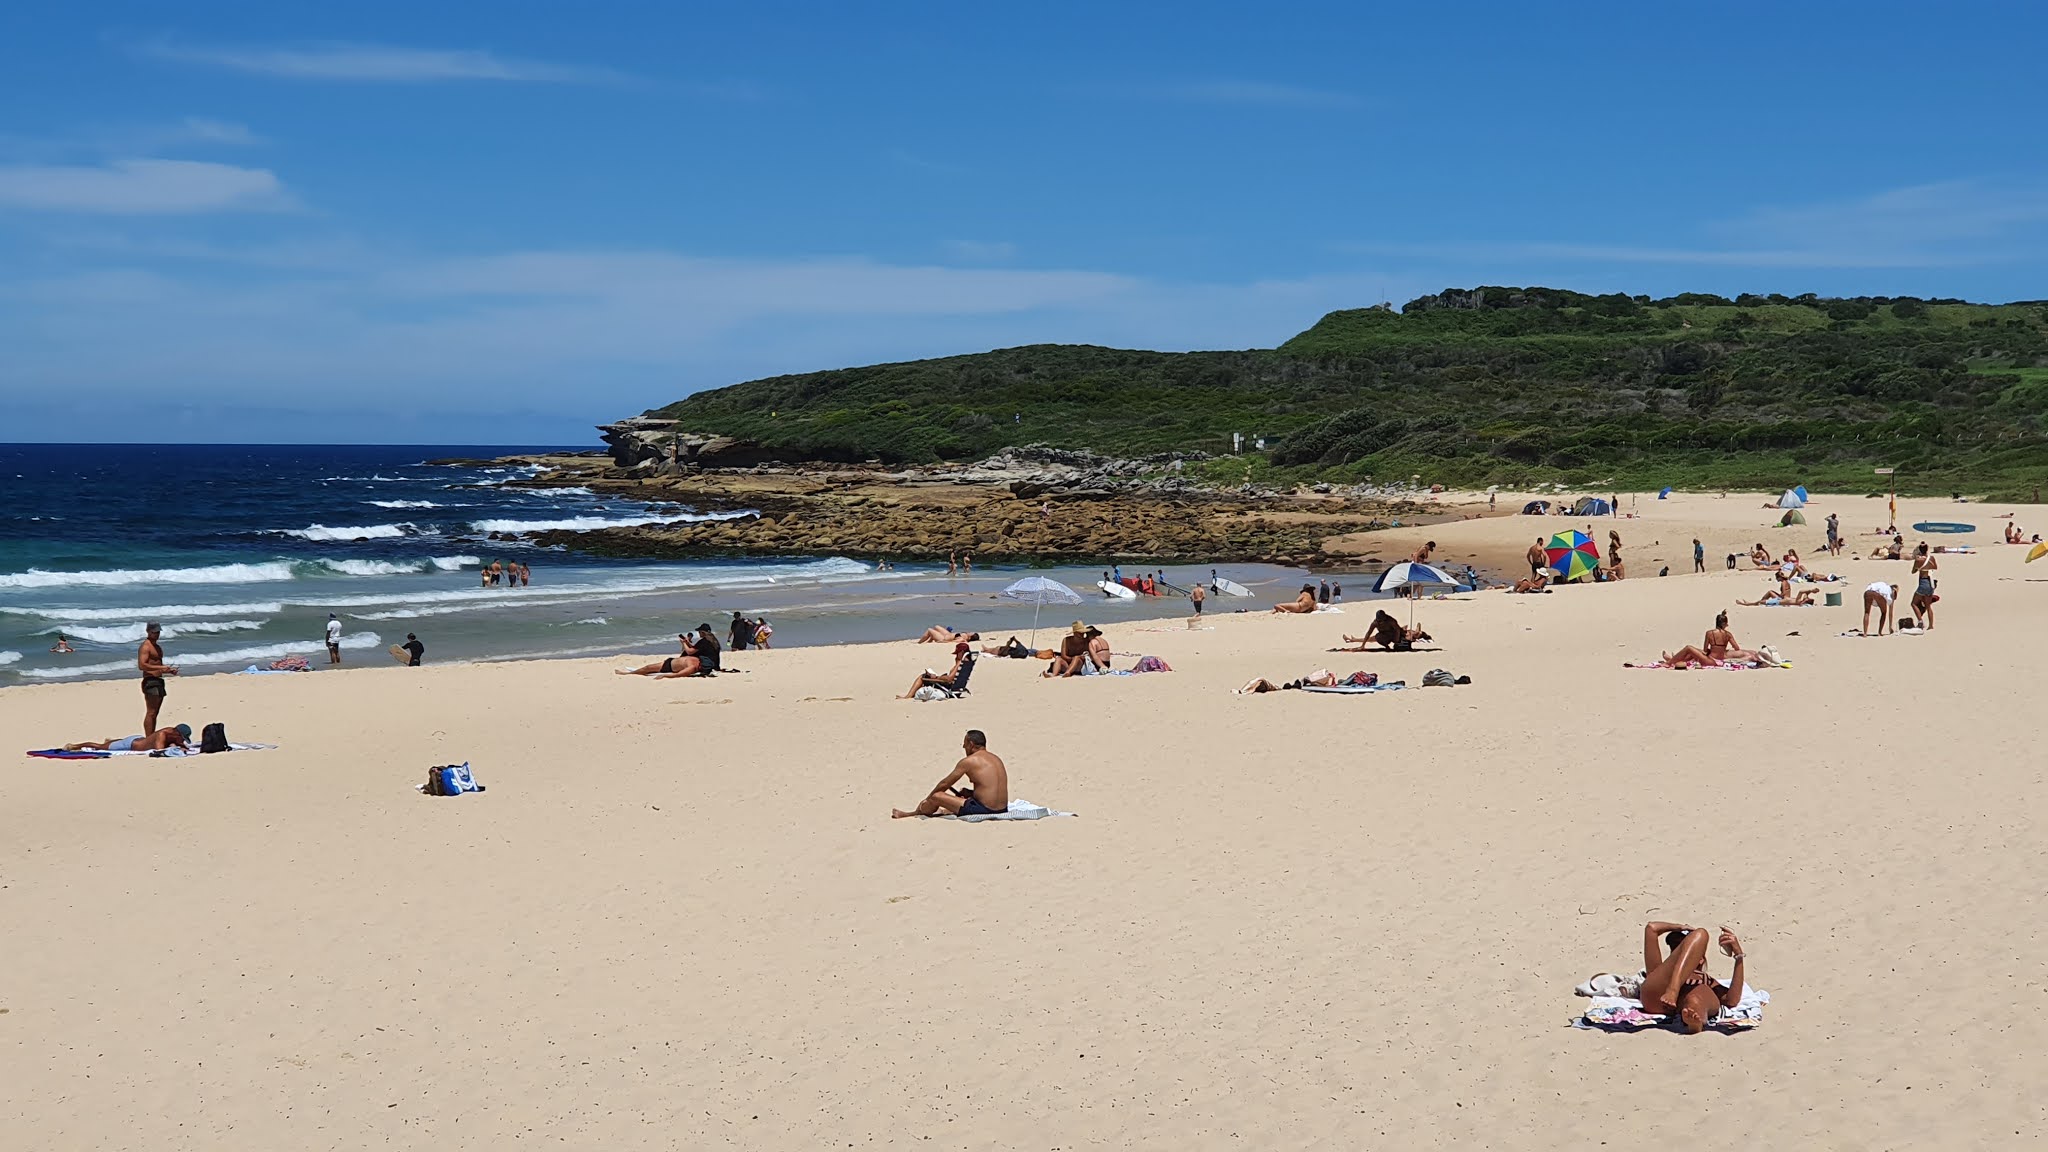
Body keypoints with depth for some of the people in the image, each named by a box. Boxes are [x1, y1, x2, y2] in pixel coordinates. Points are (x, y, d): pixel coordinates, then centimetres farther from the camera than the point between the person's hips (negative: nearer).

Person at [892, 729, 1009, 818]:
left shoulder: (968, 761, -7)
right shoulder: (996, 758, 14)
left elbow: (944, 784, 2)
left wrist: (927, 799, 16)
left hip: (984, 809, -8)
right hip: (1002, 809, 8)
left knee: (937, 797, 3)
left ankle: (911, 814, 27)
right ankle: (947, 811, 61)